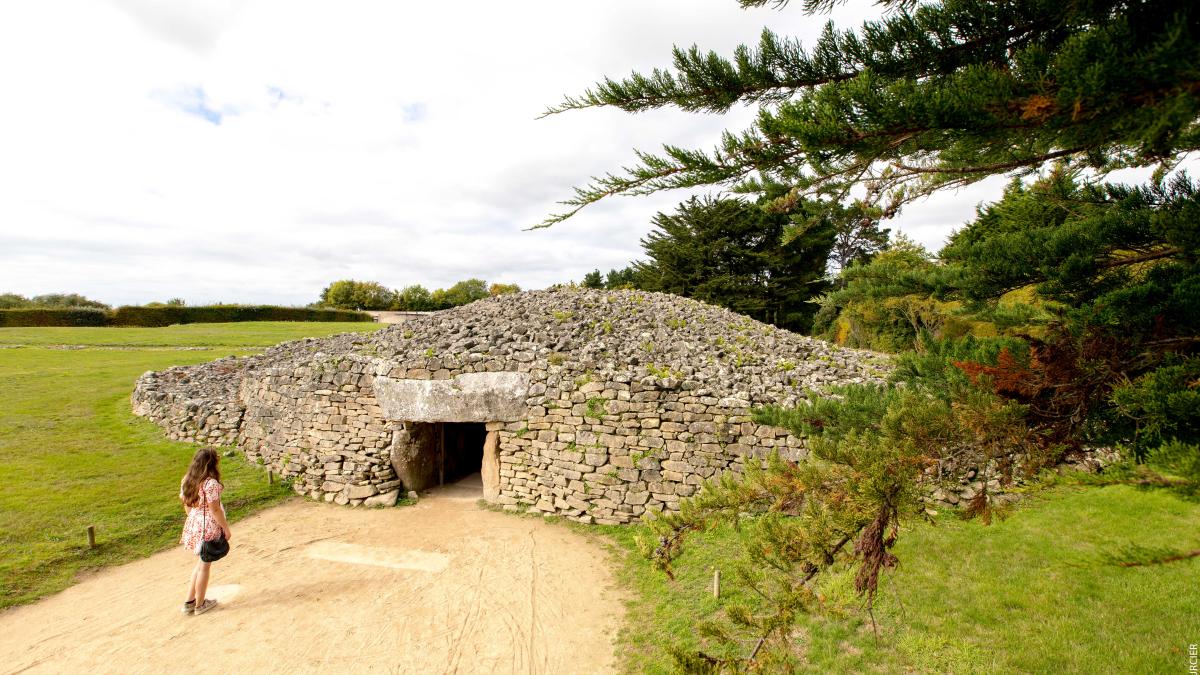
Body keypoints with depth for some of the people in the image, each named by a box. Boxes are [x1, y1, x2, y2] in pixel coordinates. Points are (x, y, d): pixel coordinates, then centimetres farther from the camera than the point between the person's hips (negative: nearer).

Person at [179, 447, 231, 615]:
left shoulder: (187, 480, 2)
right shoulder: (211, 483, -23)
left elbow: (186, 505, 10)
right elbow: (214, 509, -19)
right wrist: (226, 528, -10)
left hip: (193, 525, 8)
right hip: (209, 527, -7)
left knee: (200, 563, 22)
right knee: (204, 565, 8)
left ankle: (190, 602, 28)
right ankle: (200, 604, 21)